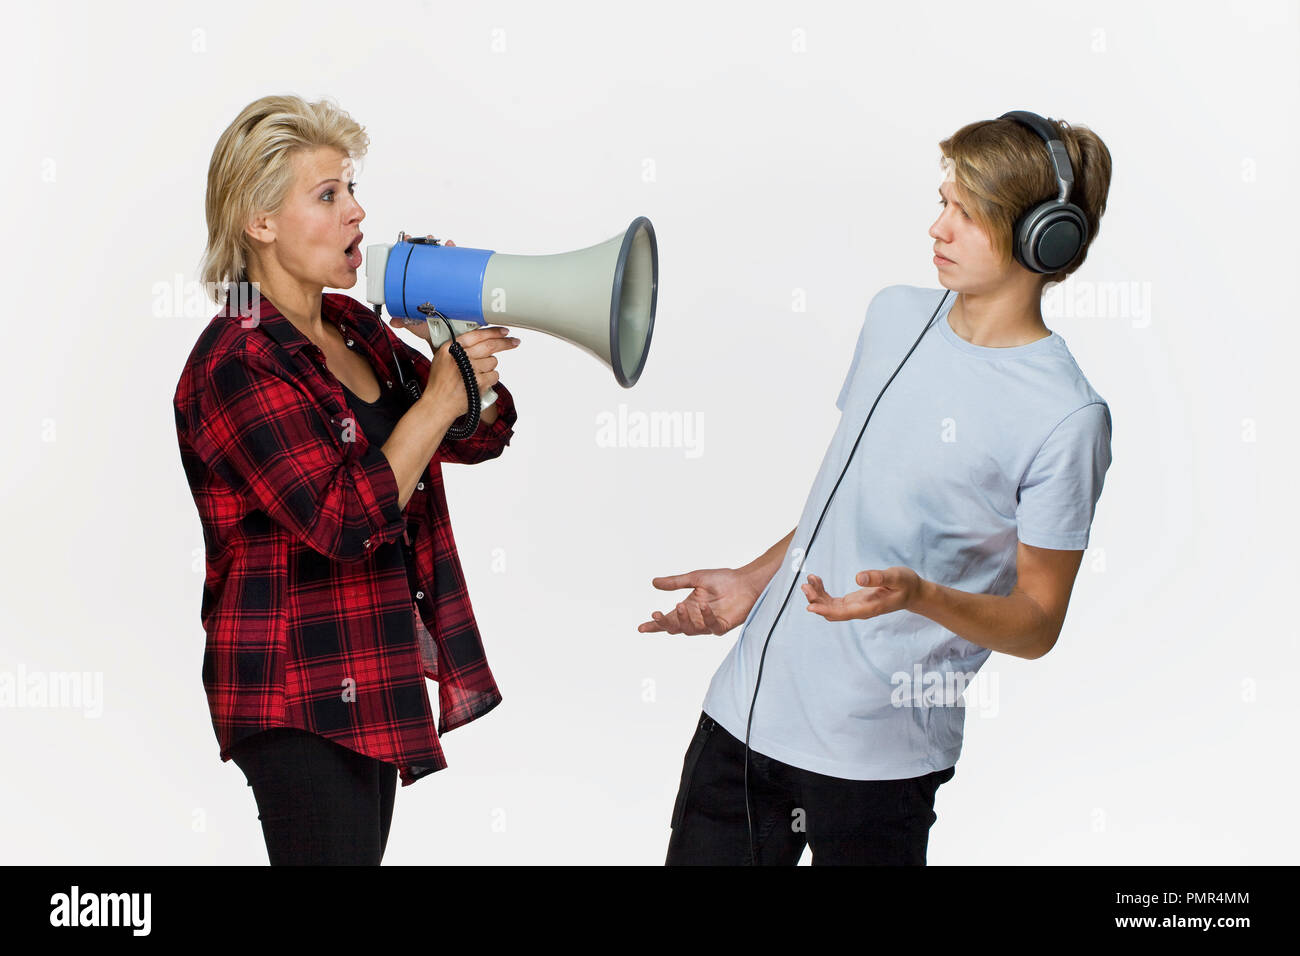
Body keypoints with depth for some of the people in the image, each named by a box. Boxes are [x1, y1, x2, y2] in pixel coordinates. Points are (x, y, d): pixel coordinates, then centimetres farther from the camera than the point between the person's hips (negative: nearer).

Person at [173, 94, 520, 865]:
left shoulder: (353, 330, 9)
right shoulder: (236, 364, -17)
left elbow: (482, 436, 11)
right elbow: (346, 519, -25)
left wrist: (457, 335, -6)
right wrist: (439, 397, -20)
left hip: (368, 679, 9)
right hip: (295, 695, -8)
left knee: (363, 849, 15)